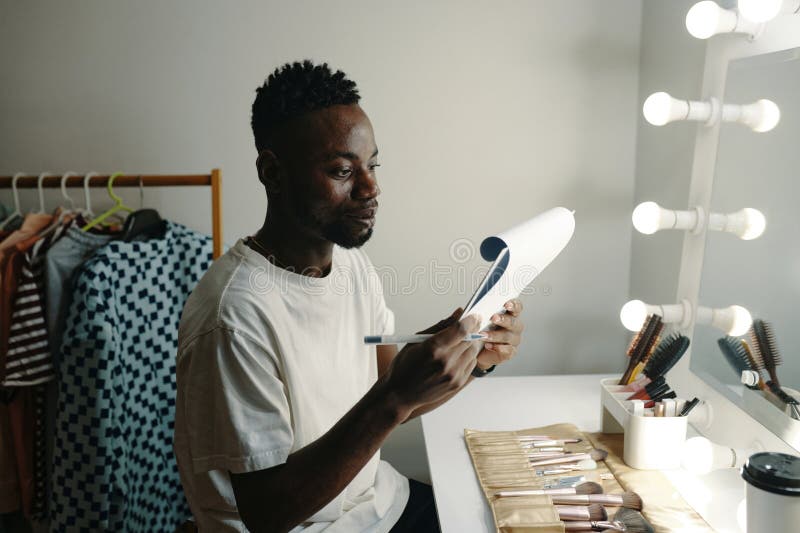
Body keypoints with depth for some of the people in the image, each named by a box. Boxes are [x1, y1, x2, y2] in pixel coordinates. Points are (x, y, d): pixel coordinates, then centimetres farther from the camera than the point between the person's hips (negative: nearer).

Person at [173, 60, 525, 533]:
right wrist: (394, 399, -34)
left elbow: (390, 401, 5)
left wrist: (473, 359, -13)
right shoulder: (236, 316, -27)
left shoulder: (352, 263, -2)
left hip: (379, 495, 7)